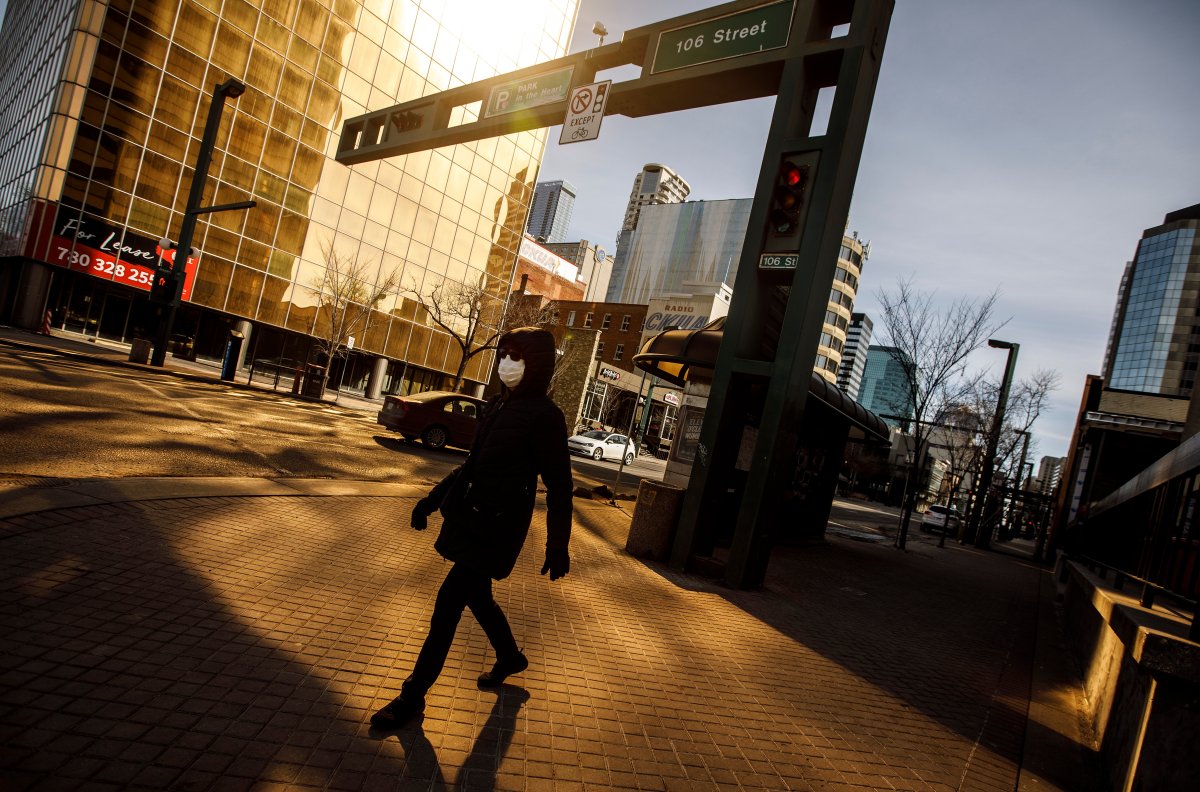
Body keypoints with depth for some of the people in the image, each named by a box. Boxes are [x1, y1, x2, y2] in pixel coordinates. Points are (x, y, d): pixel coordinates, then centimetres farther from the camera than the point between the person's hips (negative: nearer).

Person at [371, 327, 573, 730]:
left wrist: (557, 547, -12)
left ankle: (413, 696, 11)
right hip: (470, 517, 8)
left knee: (448, 601, -4)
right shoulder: (497, 406, 7)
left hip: (498, 527, -8)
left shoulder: (545, 416, -15)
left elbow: (559, 488, -12)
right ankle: (510, 657, 44)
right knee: (476, 595, 19)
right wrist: (432, 499, 19)